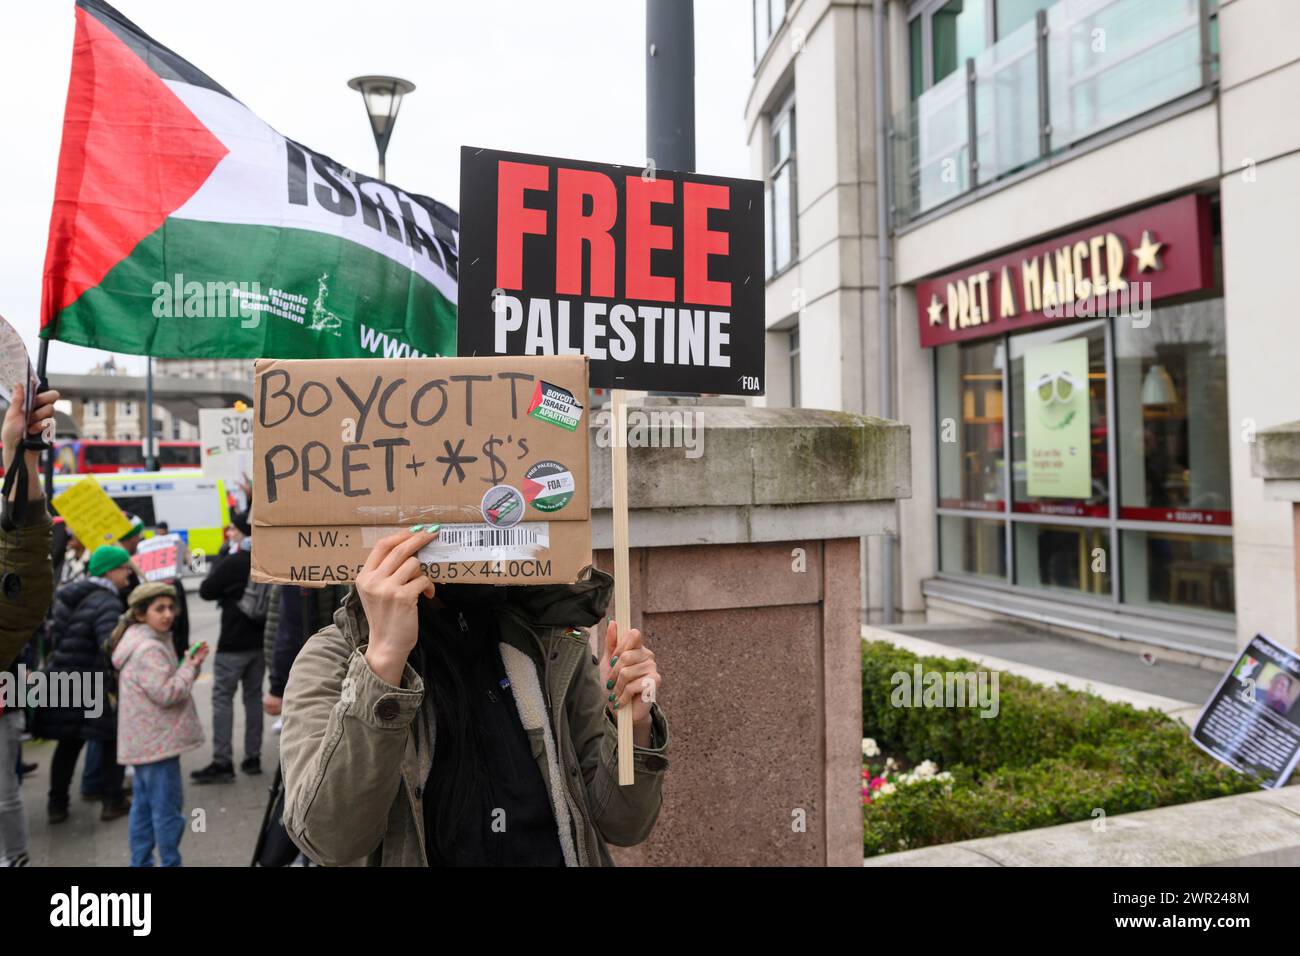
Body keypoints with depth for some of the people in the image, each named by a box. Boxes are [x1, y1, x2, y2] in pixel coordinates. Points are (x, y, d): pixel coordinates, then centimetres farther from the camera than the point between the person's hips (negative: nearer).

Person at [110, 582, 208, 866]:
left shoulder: (145, 642, 13)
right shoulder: (149, 649, -20)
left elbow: (165, 684, 18)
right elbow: (167, 693, -25)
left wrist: (190, 662, 4)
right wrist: (191, 666, -14)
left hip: (145, 742, 11)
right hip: (158, 742, -11)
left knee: (144, 805, 18)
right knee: (167, 809, -2)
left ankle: (140, 861, 27)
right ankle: (170, 862, 5)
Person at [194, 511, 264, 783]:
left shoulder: (232, 562, -15)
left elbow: (206, 592, -6)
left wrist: (221, 556, -3)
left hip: (234, 642, -6)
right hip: (261, 639, 6)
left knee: (222, 697, 0)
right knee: (254, 695, 12)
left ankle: (222, 762, -2)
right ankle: (253, 757, 15)